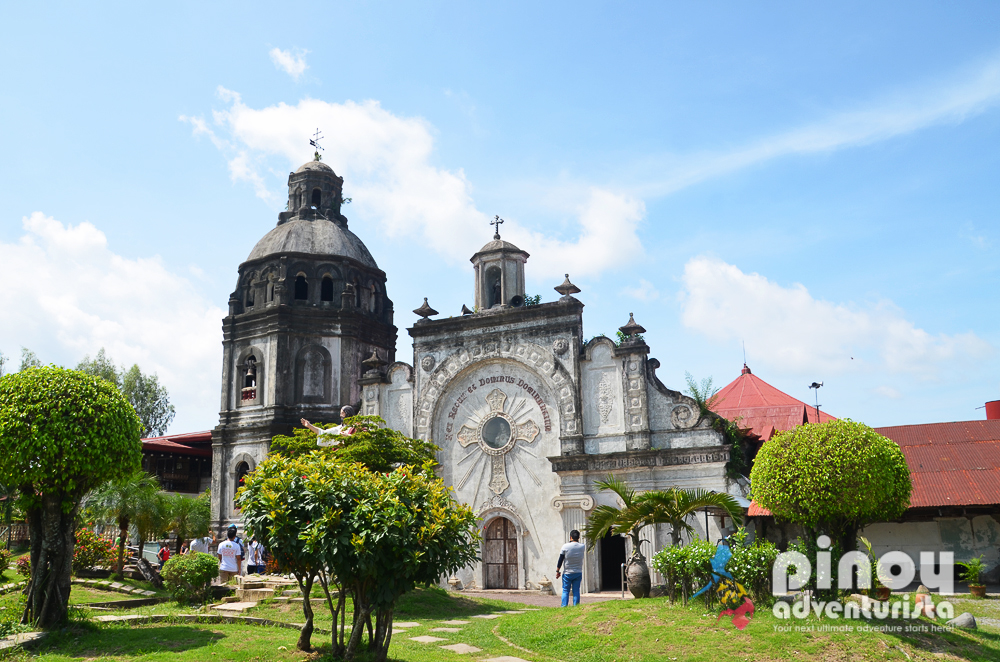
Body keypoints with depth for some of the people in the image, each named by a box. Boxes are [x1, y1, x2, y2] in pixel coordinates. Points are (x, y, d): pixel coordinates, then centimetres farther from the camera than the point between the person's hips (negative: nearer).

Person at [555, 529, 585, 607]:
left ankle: (564, 607, 1)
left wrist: (557, 571, 2)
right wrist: (576, 541, 13)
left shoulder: (565, 547, -10)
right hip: (578, 573, 2)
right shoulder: (582, 547, -4)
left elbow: (560, 560, -5)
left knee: (565, 591, 6)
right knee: (576, 591, 6)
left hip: (567, 573, -2)